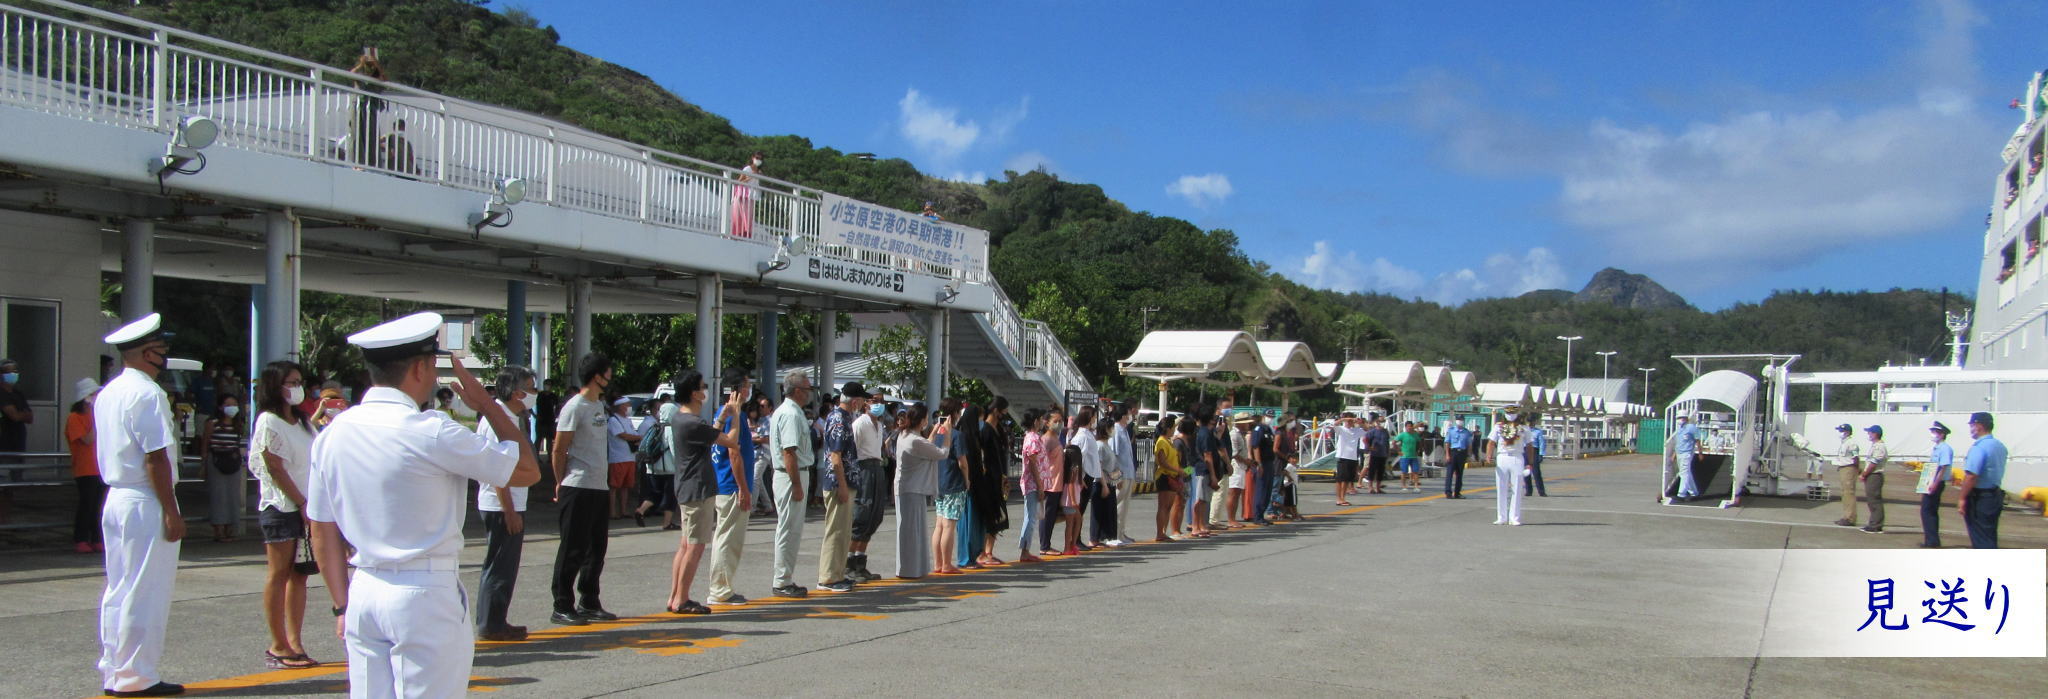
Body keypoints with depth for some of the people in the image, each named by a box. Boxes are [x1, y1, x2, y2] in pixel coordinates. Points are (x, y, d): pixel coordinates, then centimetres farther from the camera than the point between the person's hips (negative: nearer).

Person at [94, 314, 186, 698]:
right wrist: (172, 512, -17)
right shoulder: (147, 394, -15)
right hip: (145, 503, -9)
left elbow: (105, 452, 18)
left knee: (118, 590, 15)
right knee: (145, 593, -2)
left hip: (116, 497, 10)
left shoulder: (107, 393, 14)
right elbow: (156, 458, -19)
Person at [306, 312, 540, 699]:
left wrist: (342, 606, 19)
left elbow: (323, 534, 11)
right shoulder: (431, 432, -14)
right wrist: (488, 405, 4)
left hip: (364, 593, 6)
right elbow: (528, 470, -7)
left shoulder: (333, 434, 6)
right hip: (426, 596, -6)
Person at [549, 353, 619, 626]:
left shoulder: (600, 405, 15)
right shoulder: (575, 407, -11)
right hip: (578, 488, -8)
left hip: (599, 488, 8)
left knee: (597, 547, 13)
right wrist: (561, 484, -6)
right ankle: (562, 607, 4)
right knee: (573, 550, -3)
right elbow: (559, 450, -10)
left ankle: (589, 603, 22)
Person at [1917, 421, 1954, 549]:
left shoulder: (1945, 449, -15)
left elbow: (1943, 468, -21)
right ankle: (1932, 540, 19)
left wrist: (1934, 484, -25)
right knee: (1931, 512, 13)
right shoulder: (1936, 448, 15)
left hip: (1936, 484, -10)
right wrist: (1923, 485, 20)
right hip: (1930, 484, 10)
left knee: (1927, 511, -8)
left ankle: (1932, 540, -5)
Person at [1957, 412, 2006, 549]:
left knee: (1980, 539, -2)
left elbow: (1971, 476, -27)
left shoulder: (1978, 448, -21)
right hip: (1996, 495, 9)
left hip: (1979, 498, -9)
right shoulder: (2000, 446, 8)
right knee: (1990, 539, 17)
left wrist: (1962, 498, -21)